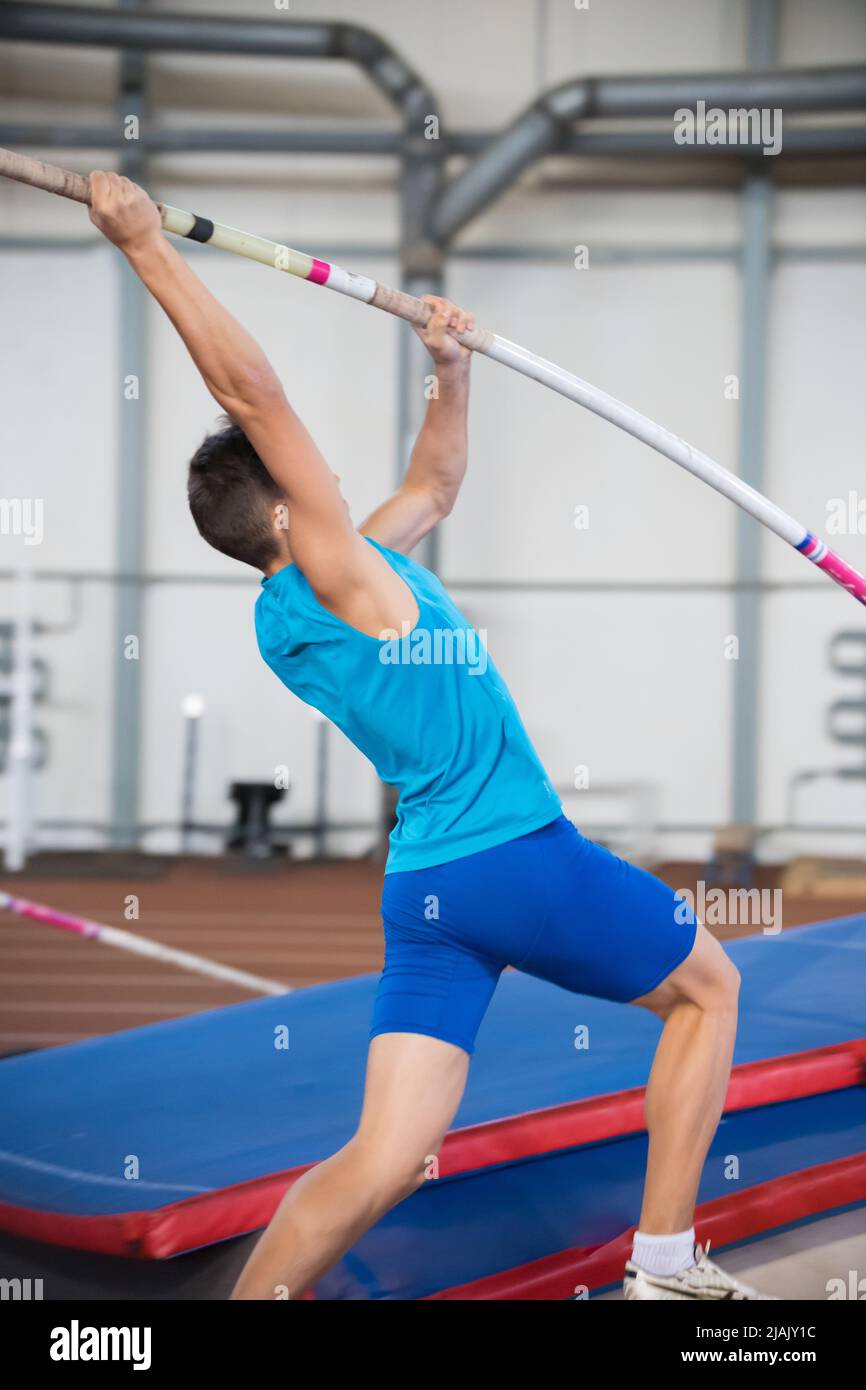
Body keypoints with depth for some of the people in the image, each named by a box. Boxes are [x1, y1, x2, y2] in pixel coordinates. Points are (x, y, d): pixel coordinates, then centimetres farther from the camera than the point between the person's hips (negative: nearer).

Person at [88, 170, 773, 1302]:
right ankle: (665, 1269, 15)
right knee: (709, 987, 16)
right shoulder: (339, 572, -12)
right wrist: (148, 246, -22)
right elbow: (255, 392, -21)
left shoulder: (287, 614, 12)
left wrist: (452, 370, 21)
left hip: (423, 890, 8)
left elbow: (437, 485, 27)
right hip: (520, 857, -8)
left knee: (384, 1159, 2)